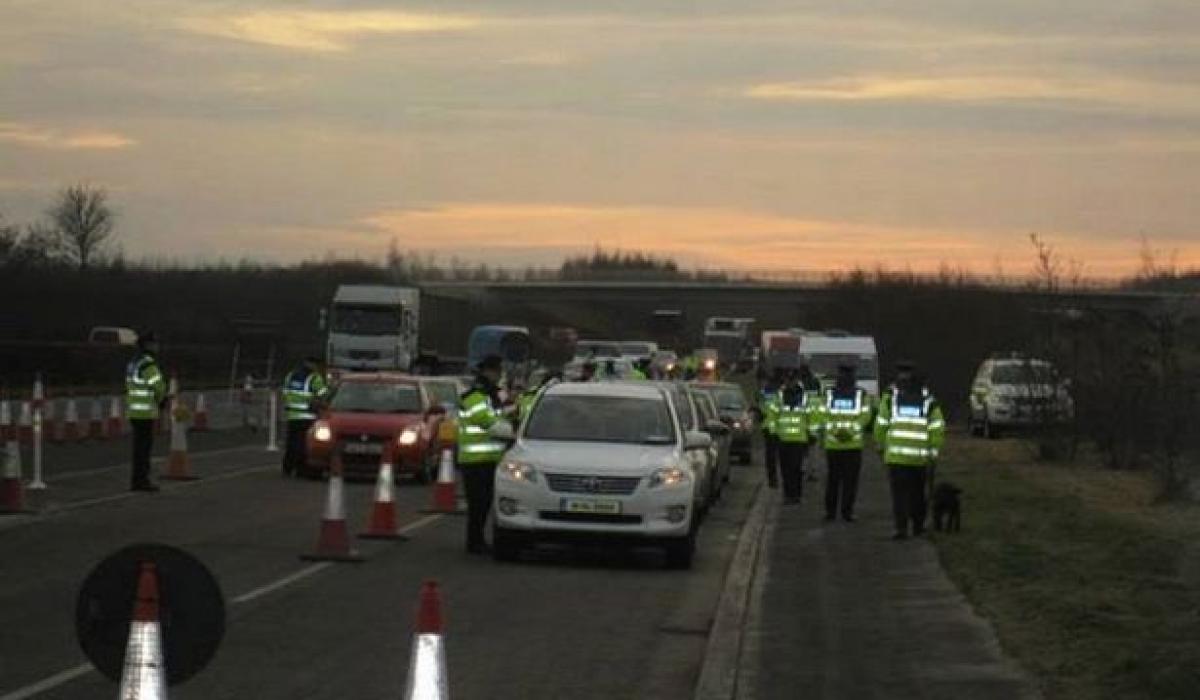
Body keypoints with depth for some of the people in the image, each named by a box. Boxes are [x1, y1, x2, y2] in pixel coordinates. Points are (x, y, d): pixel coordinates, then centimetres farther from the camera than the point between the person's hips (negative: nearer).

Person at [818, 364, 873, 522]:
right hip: (833, 443, 0)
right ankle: (830, 510, 11)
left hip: (854, 444, 0)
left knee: (850, 479, 0)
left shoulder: (861, 395, 3)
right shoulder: (829, 395, 6)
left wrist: (850, 431, -20)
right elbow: (824, 416, -1)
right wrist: (835, 431, -18)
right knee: (832, 479, 4)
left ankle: (847, 511, 7)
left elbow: (864, 417, -5)